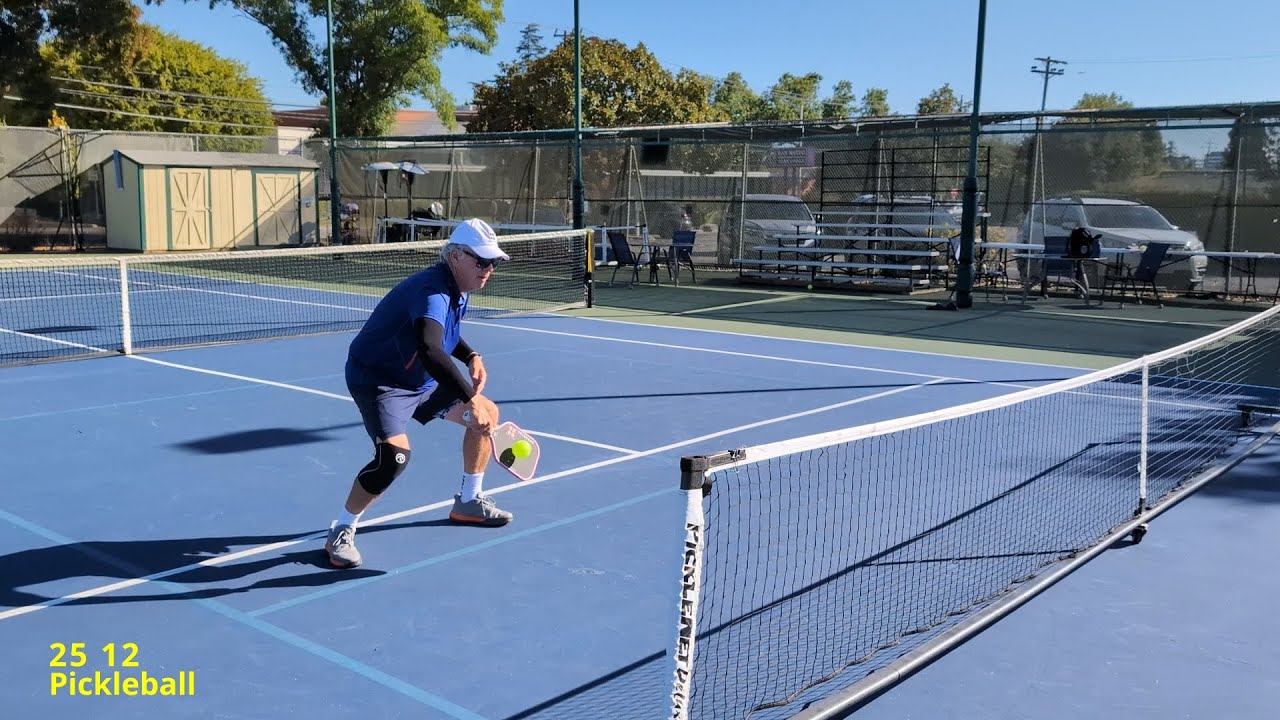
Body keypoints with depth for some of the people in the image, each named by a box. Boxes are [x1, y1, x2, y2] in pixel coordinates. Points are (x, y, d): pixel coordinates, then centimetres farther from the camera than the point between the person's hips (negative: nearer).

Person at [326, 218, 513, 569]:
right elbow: (430, 350, -48)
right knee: (395, 454, -29)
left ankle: (469, 502, 29)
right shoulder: (432, 290, -31)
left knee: (488, 413, 12)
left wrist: (472, 357, 0)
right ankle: (340, 531, -7)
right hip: (378, 379, -10)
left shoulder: (459, 288, 0)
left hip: (420, 380, 10)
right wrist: (469, 400, -51)